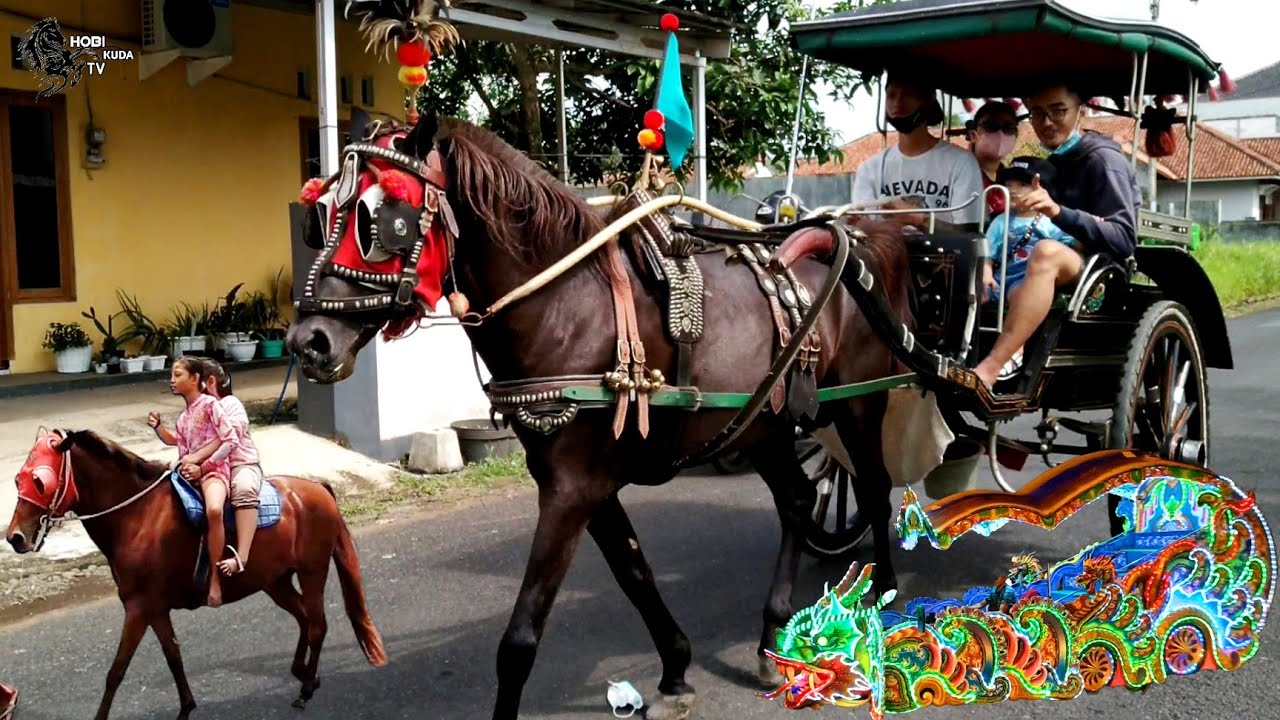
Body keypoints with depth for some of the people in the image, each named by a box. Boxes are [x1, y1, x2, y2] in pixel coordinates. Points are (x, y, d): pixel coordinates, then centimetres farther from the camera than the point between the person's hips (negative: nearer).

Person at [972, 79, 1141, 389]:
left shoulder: (1103, 159, -7)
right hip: (1064, 279, 9)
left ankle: (987, 371, -47)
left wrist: (1058, 212, -32)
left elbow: (1124, 239, -19)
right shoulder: (1053, 163, 17)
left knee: (1047, 251, -39)